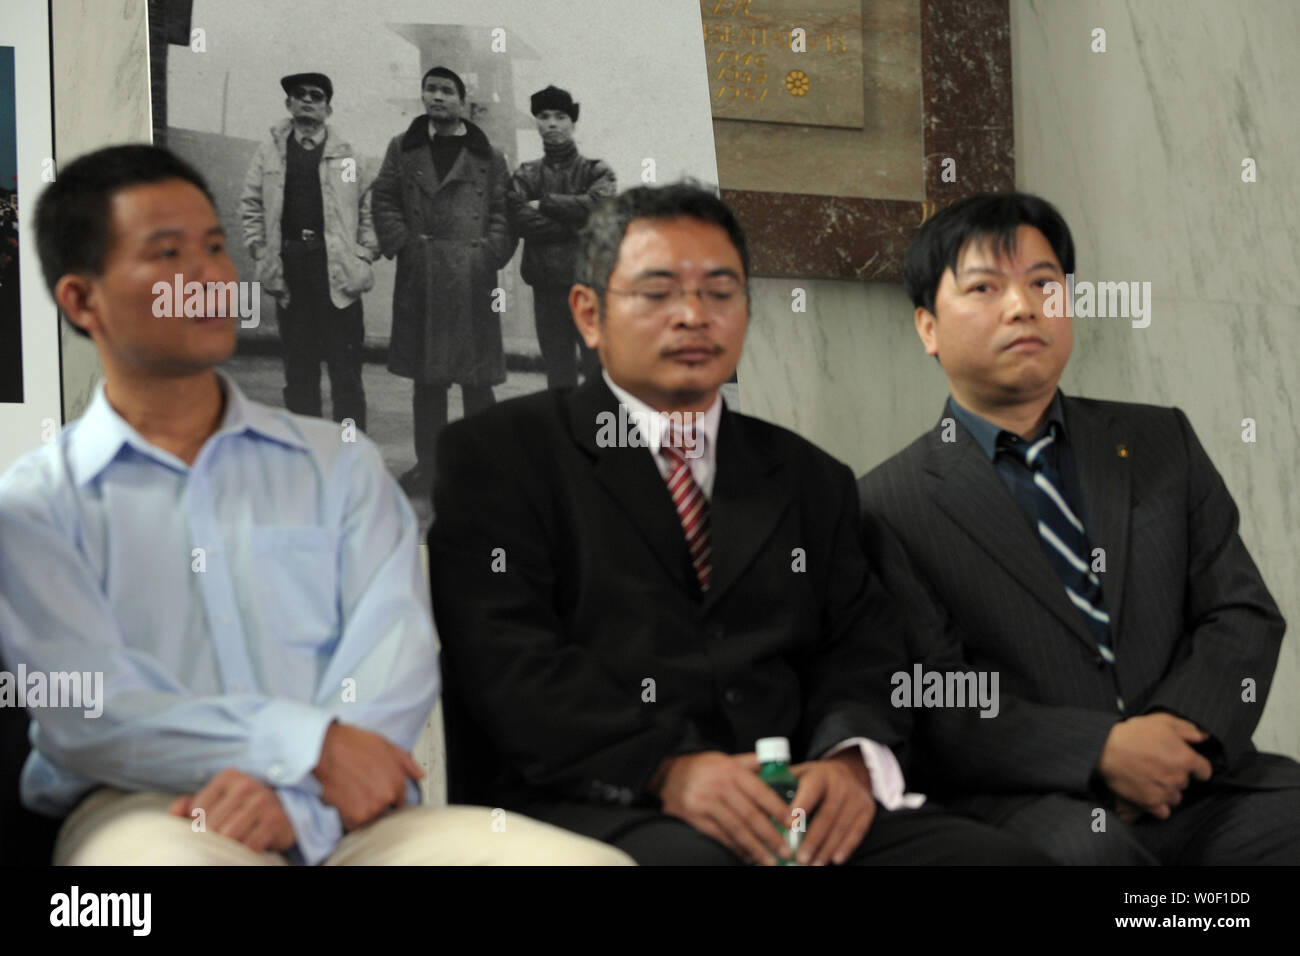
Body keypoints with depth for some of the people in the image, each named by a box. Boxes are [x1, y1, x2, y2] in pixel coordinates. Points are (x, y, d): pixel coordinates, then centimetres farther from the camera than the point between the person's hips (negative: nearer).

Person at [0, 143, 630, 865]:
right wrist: (311, 745, -13)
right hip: (151, 808, -3)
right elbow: (83, 713, -2)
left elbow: (397, 654, 6)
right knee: (166, 858, -41)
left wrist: (293, 793, -13)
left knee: (591, 861, -24)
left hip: (342, 807, 3)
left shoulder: (339, 463, 20)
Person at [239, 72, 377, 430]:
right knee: (298, 366, 6)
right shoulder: (269, 152, 10)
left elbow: (369, 206, 6)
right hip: (289, 270, 2)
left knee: (345, 366, -2)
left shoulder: (346, 155, 6)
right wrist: (260, 249, 1)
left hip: (338, 268, -2)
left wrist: (365, 253, -4)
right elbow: (250, 204, 11)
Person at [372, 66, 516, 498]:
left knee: (477, 379, 0)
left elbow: (505, 211, 5)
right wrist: (402, 244, -4)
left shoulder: (488, 156, 8)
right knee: (426, 377, 6)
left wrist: (490, 252, -8)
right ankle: (428, 465, 13)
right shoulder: (403, 149, 13)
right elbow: (384, 200, 9)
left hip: (472, 279, -2)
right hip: (420, 279, 2)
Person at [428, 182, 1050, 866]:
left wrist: (850, 759, -9)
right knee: (686, 855, -39)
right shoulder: (497, 454, 8)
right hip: (589, 802, -4)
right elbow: (505, 653, -5)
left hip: (785, 807, 5)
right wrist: (667, 767, -20)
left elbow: (859, 643, 15)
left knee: (996, 855, -21)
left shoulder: (809, 477, 24)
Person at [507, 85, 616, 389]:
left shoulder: (596, 171, 8)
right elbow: (520, 221, -6)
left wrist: (544, 204, -6)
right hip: (547, 287, 2)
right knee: (559, 376, 7)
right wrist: (576, 226, -10)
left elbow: (596, 205, -14)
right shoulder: (526, 175, 11)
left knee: (601, 372, -8)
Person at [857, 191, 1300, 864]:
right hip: (1024, 802, -4)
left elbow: (1243, 614, 12)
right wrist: (1101, 751, -17)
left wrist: (1183, 728, -9)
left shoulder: (1162, 445, 17)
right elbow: (932, 708, -5)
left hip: (1197, 784, 4)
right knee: (1086, 843, -36)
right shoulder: (890, 506, 3)